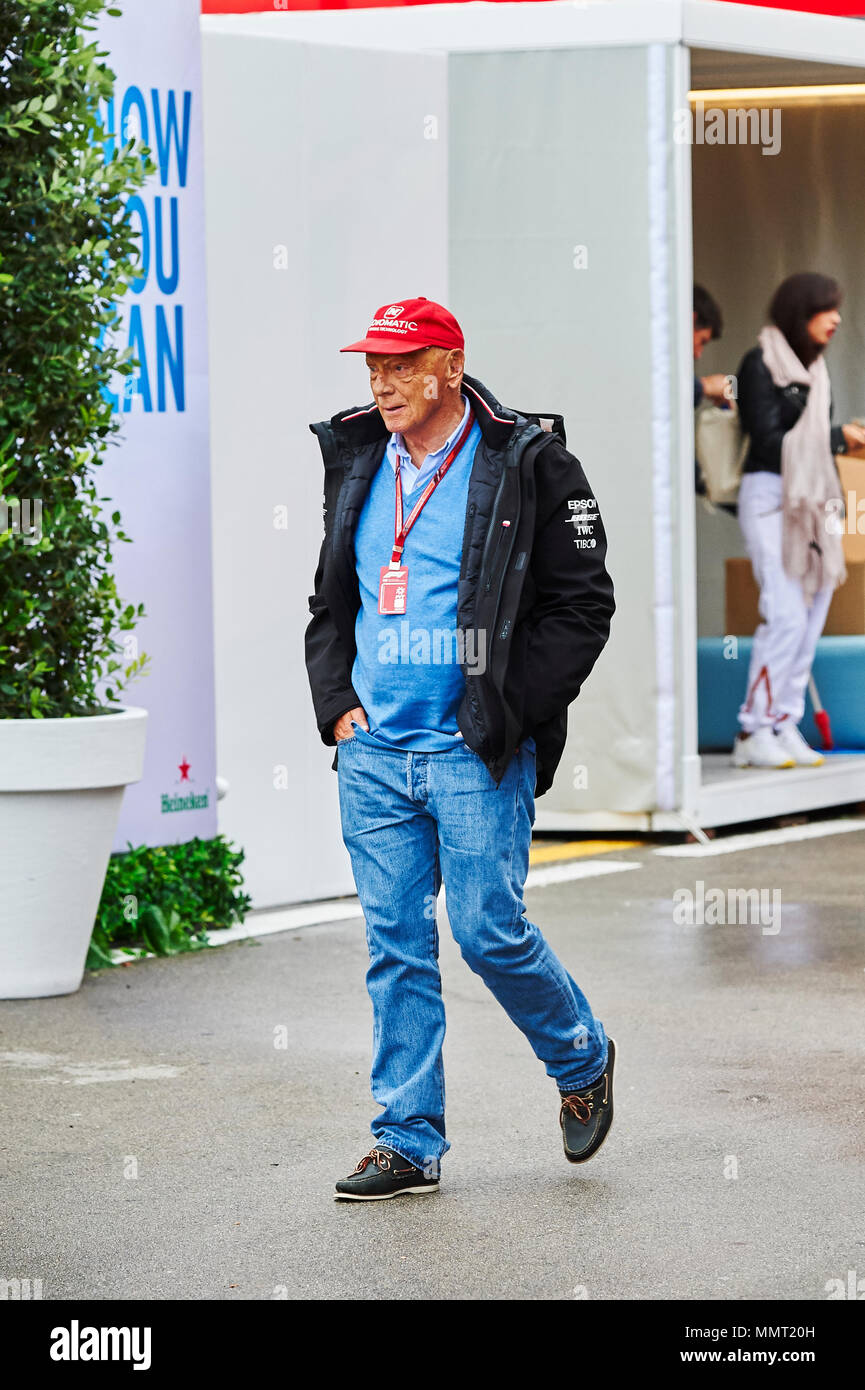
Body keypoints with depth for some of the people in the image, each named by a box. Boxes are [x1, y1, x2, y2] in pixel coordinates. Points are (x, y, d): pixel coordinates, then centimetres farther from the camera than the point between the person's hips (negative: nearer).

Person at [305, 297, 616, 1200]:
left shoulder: (529, 466, -5)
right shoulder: (357, 467, 12)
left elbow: (582, 606, -5)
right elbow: (330, 604, 22)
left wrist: (507, 715, -11)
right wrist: (337, 707, 8)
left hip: (476, 754, -5)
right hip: (371, 752, 5)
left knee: (490, 932, -6)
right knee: (395, 945, 4)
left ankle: (583, 1058, 21)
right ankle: (408, 1141, 9)